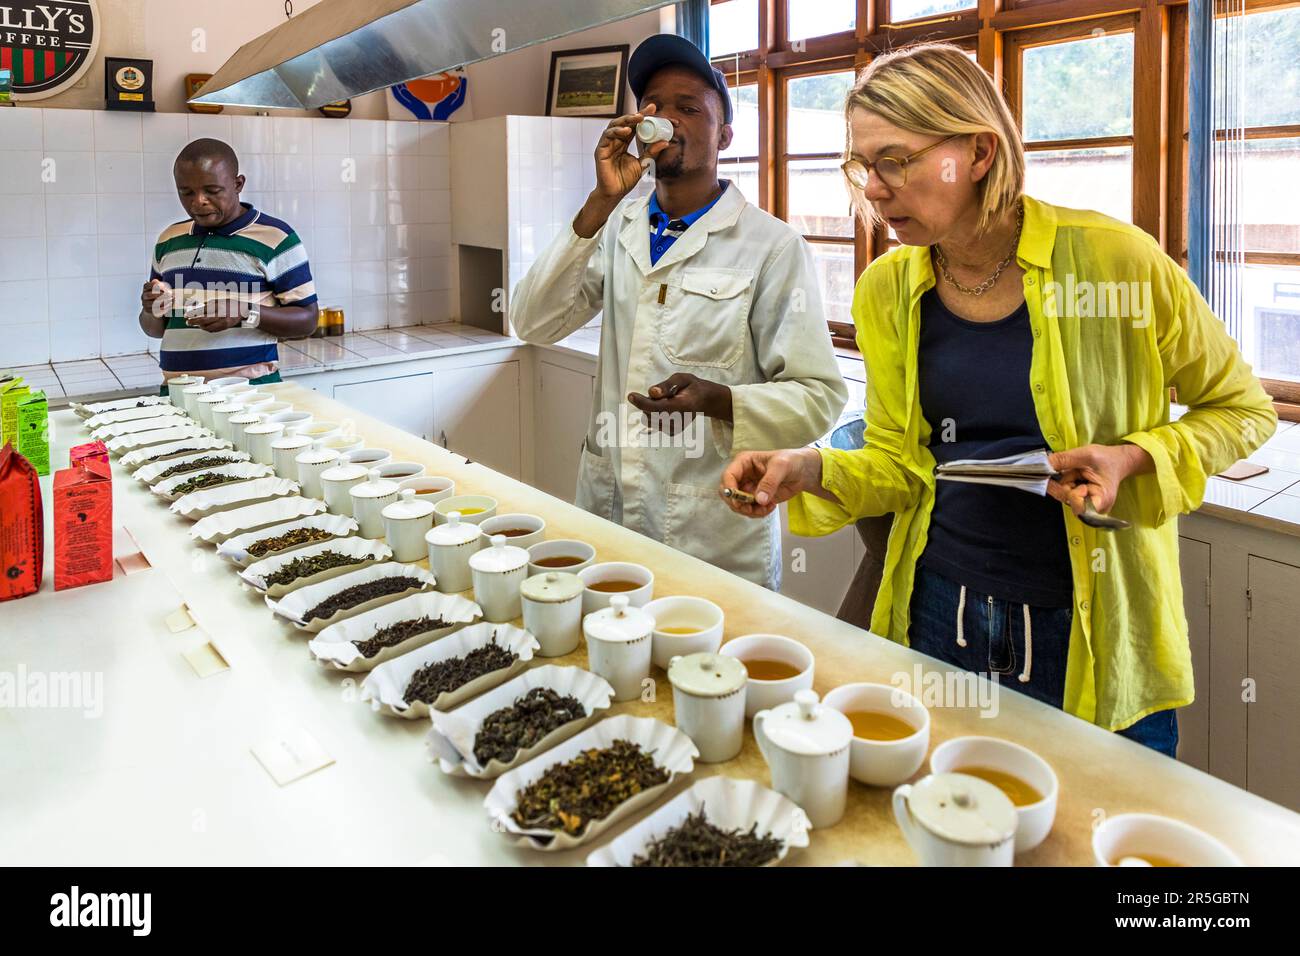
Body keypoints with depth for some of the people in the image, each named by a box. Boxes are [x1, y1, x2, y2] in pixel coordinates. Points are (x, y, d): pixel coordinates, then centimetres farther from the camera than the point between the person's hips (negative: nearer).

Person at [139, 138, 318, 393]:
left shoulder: (275, 238, -1)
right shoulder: (169, 240, 15)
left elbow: (306, 319, -3)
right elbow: (154, 329, 23)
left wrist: (245, 314, -17)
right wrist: (154, 311, 0)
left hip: (249, 391, -5)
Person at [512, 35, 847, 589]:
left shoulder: (772, 246, -7)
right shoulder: (615, 227, 6)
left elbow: (818, 396, -9)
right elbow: (533, 324, -6)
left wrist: (715, 399, -26)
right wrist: (601, 202, -13)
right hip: (606, 518, 4)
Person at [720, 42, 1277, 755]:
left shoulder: (1113, 260, -14)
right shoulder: (887, 293, -1)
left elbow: (1243, 408, -1)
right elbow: (899, 466, 4)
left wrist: (1136, 458, -18)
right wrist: (811, 471, -15)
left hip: (1095, 626, -3)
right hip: (941, 611, 3)